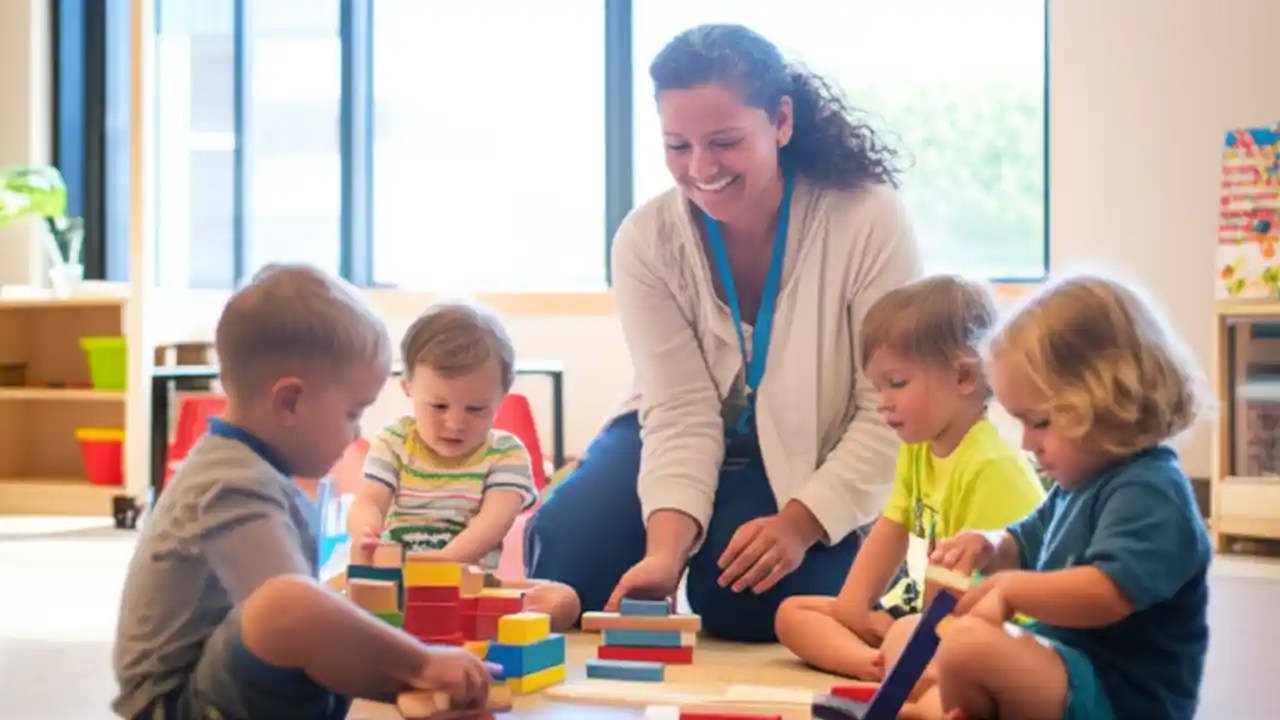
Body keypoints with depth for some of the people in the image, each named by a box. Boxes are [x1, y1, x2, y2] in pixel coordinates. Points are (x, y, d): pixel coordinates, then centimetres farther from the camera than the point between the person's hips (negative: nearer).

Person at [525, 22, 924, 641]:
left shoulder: (867, 220, -25)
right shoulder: (647, 241, -18)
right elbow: (682, 415, -22)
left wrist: (800, 522, -31)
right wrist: (665, 547, -38)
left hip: (820, 460, -2)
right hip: (695, 443, 2)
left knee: (745, 603, -26)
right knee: (564, 556, -21)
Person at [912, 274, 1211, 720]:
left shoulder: (1149, 491, -19)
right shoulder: (1082, 482, 16)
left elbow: (1106, 593, -36)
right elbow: (1028, 544, 34)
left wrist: (1011, 588, -23)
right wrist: (993, 549, 9)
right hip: (1070, 673, 12)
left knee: (969, 642, -33)